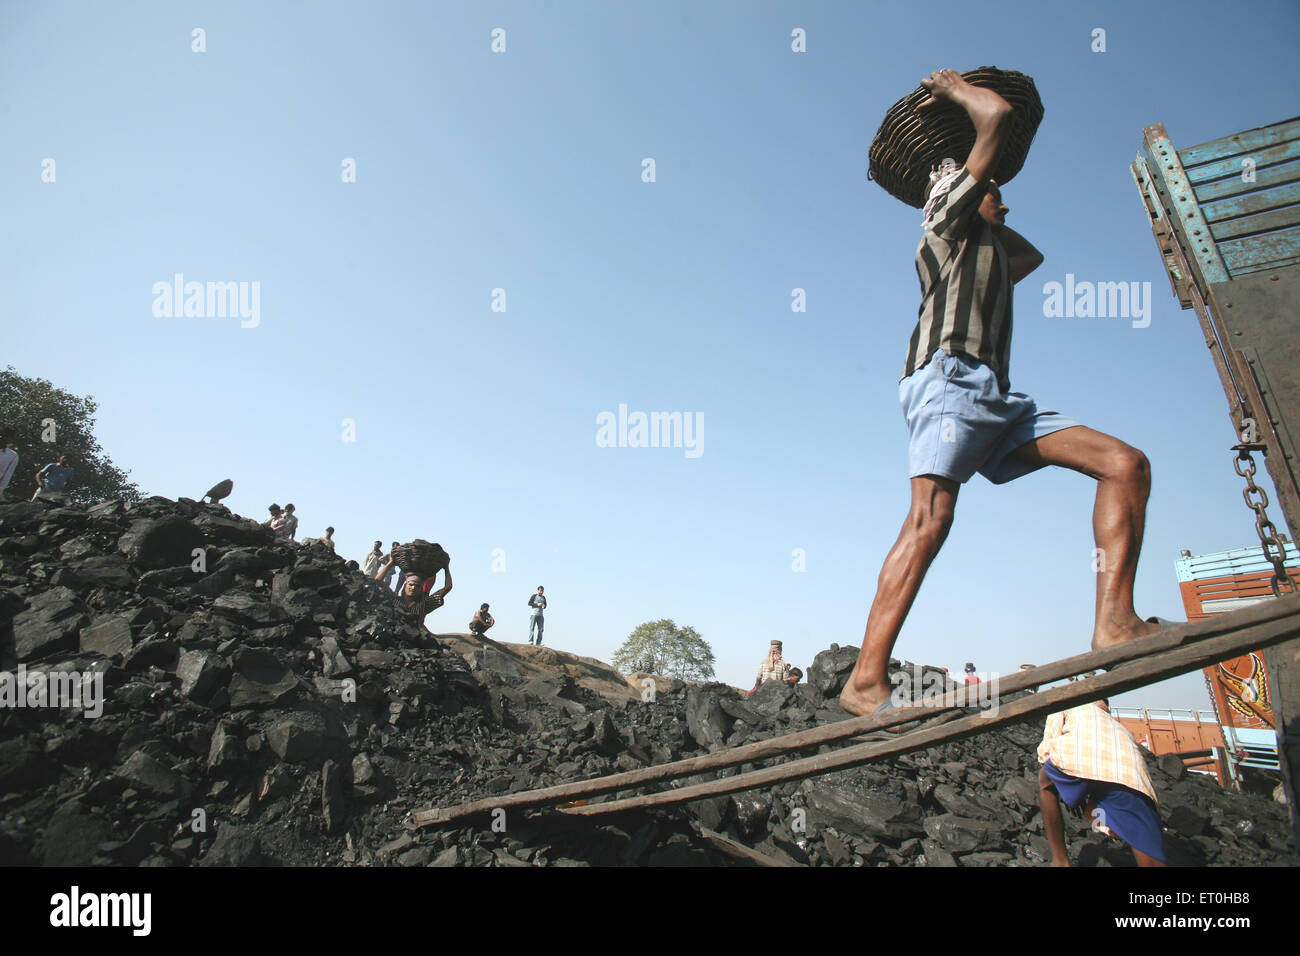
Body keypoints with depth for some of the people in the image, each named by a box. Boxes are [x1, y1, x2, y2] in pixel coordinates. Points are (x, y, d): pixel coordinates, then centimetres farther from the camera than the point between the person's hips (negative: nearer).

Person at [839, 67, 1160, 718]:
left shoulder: (988, 253, 38)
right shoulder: (949, 225, 16)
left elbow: (1032, 256, 61)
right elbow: (998, 115, 10)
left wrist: (991, 218, 52)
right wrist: (953, 88, 28)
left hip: (995, 400, 9)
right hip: (951, 377, -8)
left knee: (1126, 463, -5)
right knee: (930, 519, -27)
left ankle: (1114, 622, -17)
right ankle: (866, 682, -31)